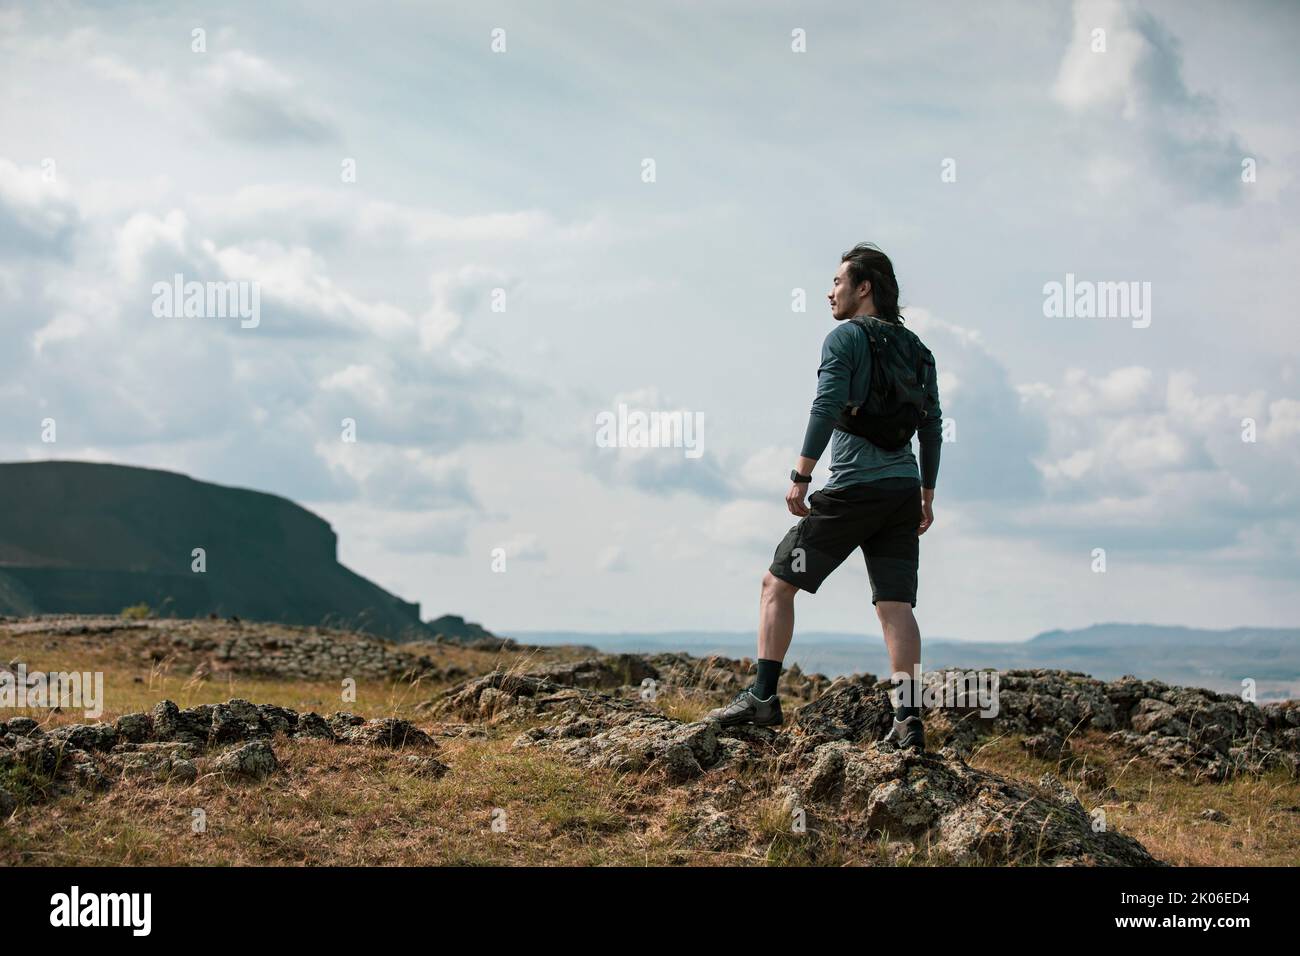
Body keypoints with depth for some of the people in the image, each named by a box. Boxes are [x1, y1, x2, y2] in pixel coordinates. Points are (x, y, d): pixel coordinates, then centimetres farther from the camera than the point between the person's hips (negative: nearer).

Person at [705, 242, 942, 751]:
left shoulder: (845, 338, -3)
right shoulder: (917, 349, 17)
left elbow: (826, 408, -15)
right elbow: (932, 426, 17)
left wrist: (800, 477, -13)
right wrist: (926, 495, 22)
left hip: (854, 488, -6)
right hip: (903, 491, 6)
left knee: (778, 583, 4)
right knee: (895, 604, 2)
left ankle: (762, 697, 2)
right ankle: (908, 720, -7)